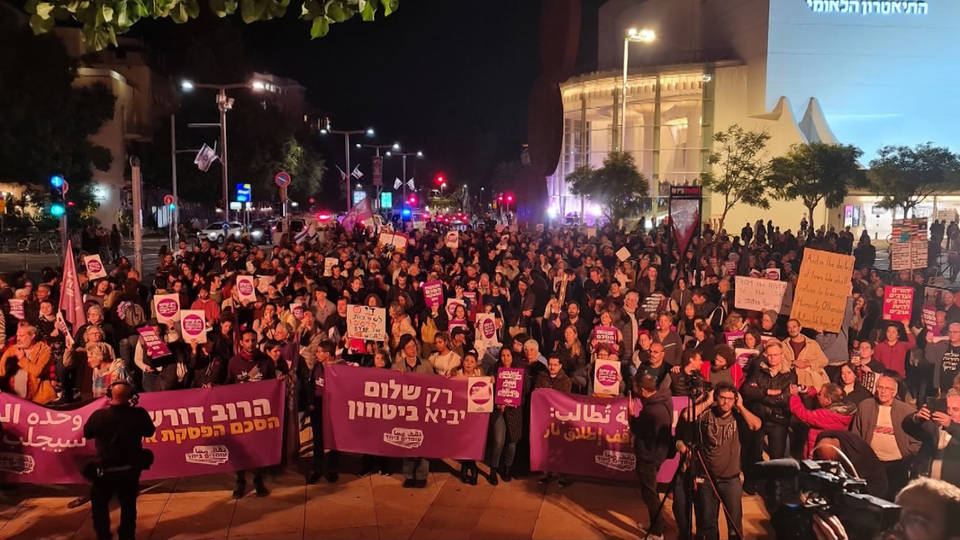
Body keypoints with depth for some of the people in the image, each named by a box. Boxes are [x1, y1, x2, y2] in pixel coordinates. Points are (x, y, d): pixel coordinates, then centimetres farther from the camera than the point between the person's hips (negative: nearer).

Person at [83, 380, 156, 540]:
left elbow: (87, 433, 0)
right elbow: (149, 432, 0)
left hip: (105, 471, -1)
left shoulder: (99, 415, -19)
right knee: (129, 506, 19)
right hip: (131, 470, 1)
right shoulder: (139, 413, -19)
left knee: (99, 504, 23)